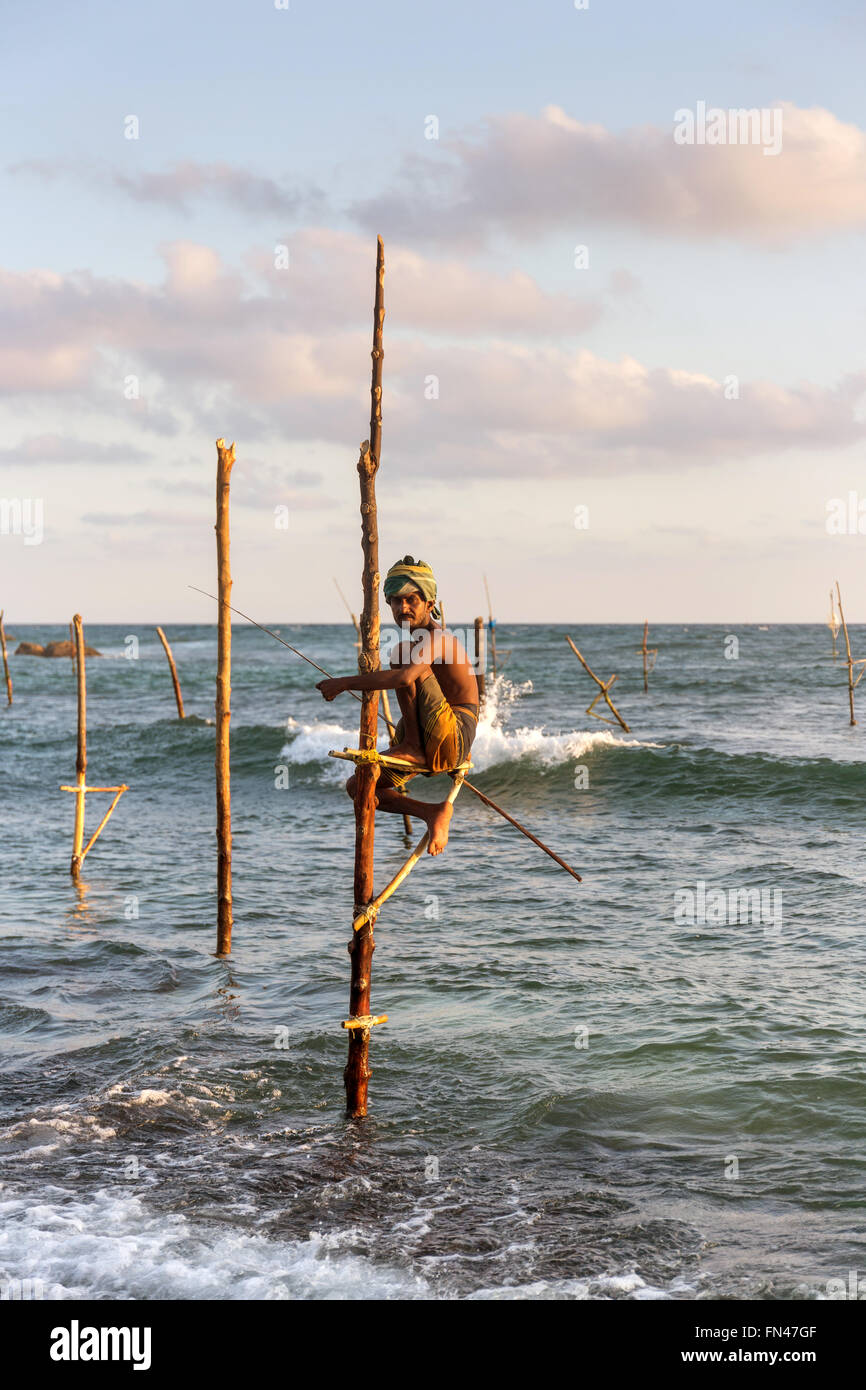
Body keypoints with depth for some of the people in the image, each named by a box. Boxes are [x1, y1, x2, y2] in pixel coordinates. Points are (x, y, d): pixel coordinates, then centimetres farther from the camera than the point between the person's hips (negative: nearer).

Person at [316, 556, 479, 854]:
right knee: (356, 786, 4)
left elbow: (405, 677, -35)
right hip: (429, 748, 10)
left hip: (452, 739, -10)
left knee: (404, 660, -21)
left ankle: (412, 746, -18)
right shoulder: (408, 645, 16)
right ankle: (433, 813, 0)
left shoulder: (435, 639, -16)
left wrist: (345, 683, -29)